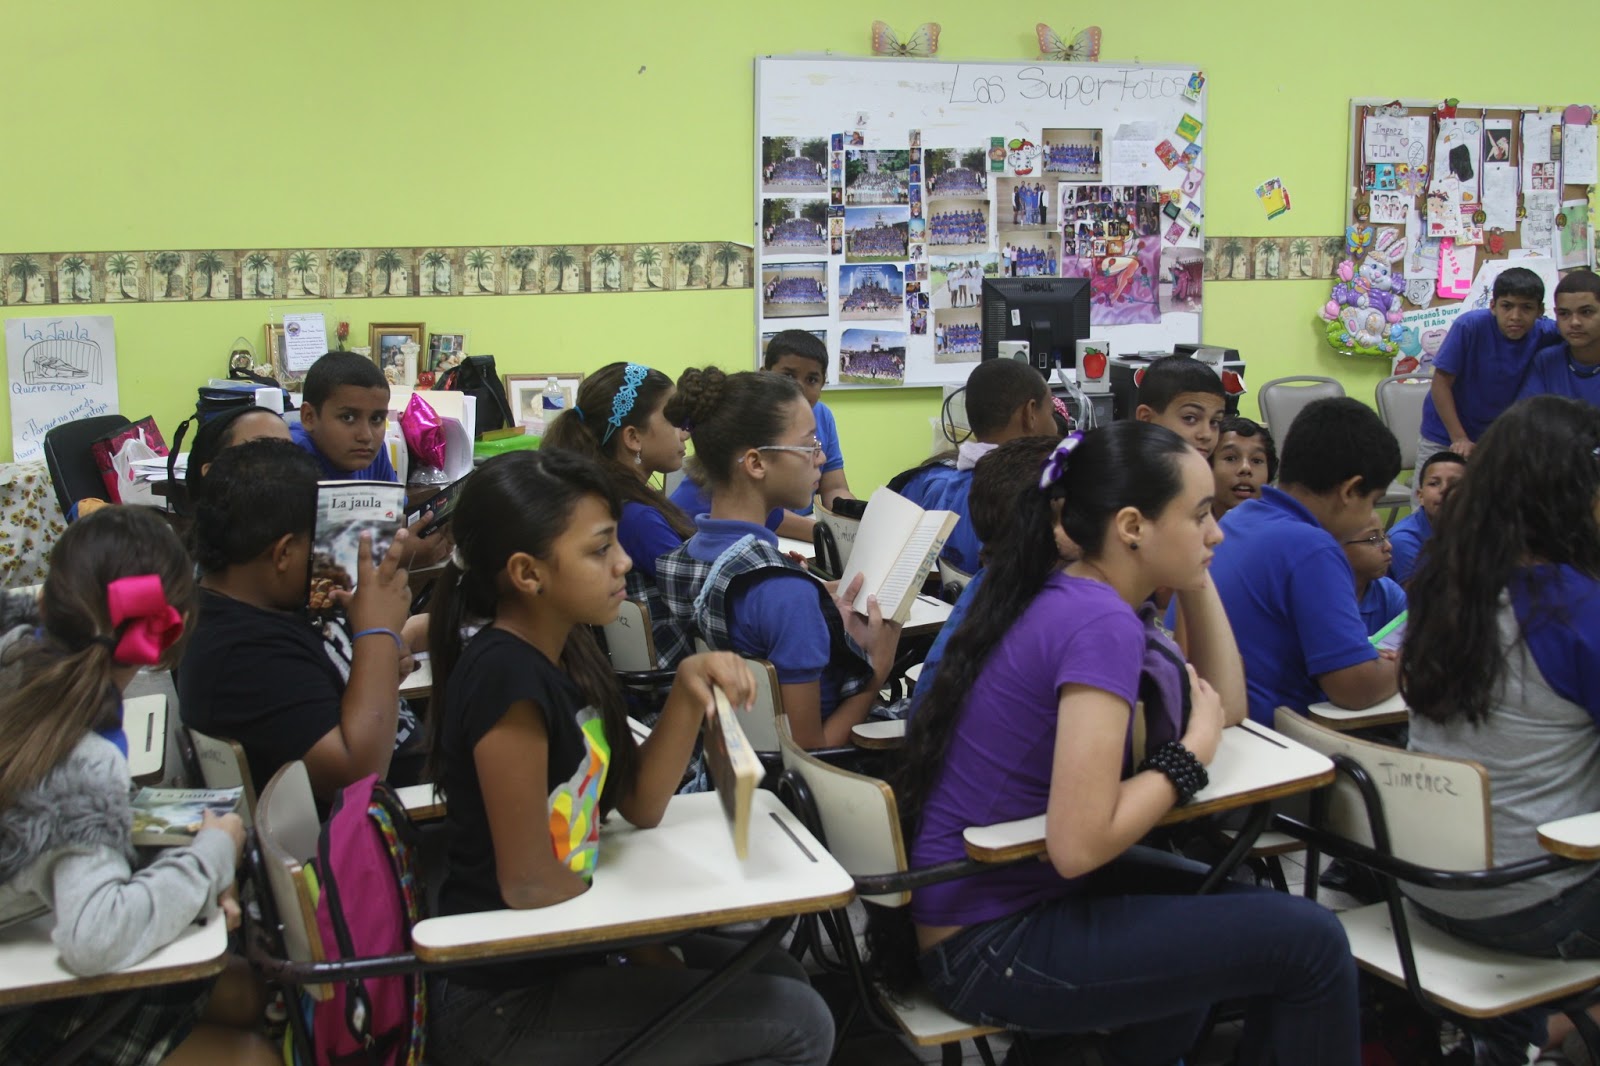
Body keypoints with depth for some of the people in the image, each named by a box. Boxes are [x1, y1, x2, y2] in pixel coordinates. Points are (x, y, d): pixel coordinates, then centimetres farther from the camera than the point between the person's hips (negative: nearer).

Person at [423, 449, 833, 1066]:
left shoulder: (565, 650, 1)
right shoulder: (506, 676, -26)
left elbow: (641, 806, 5)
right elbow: (529, 884, -24)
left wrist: (688, 693, -10)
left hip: (552, 956, 9)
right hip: (502, 1007, -9)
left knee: (778, 977, 19)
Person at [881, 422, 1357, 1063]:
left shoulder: (1066, 596, 6)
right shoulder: (1101, 623, -23)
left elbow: (1227, 707, 14)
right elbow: (1079, 844, -30)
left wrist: (1196, 581, 4)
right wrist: (1194, 752, -16)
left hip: (1000, 889, 10)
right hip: (986, 945, -10)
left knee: (1237, 906, 26)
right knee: (1308, 944, -8)